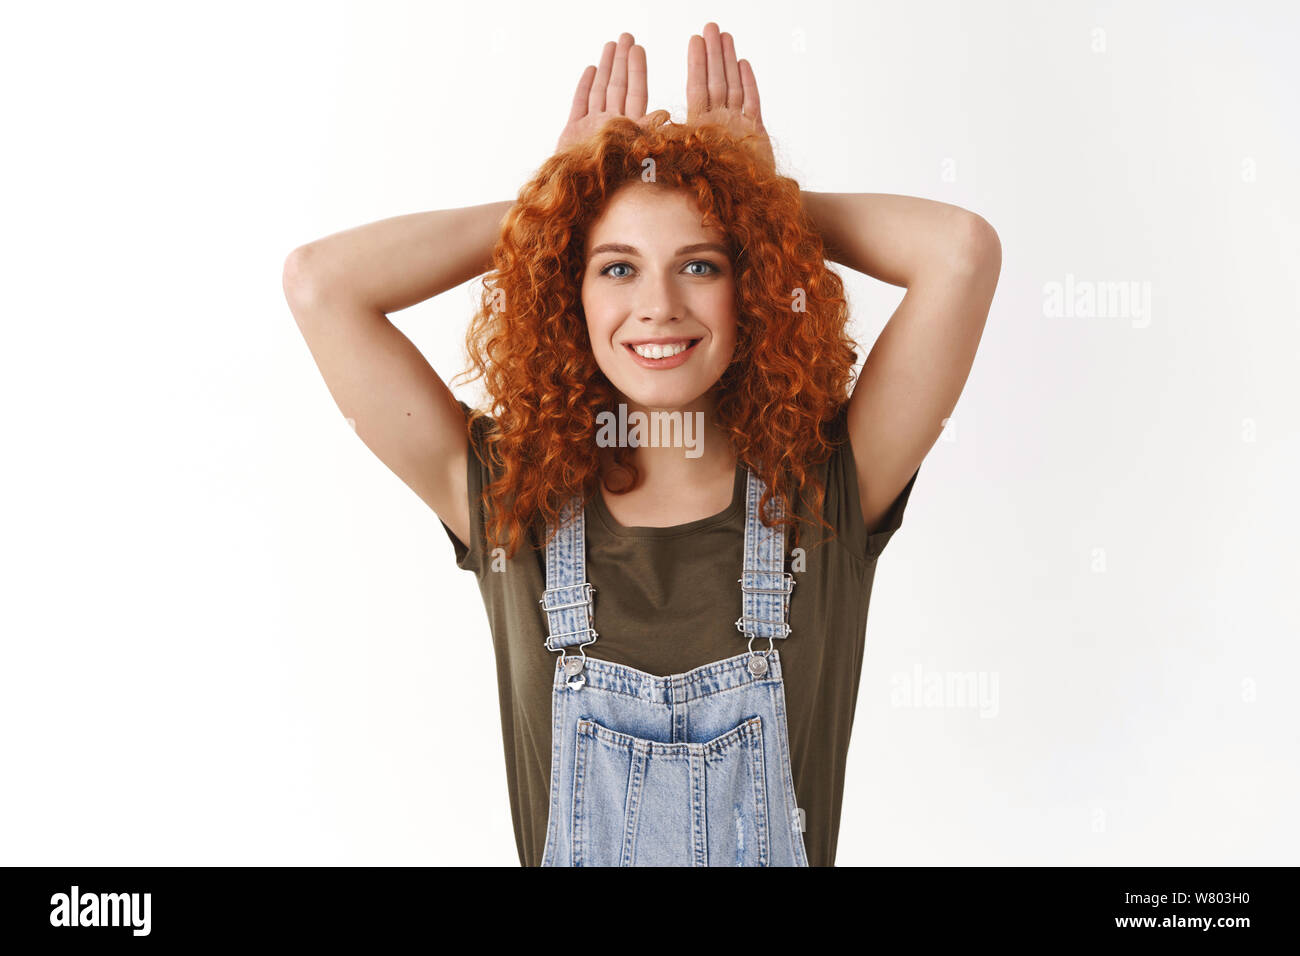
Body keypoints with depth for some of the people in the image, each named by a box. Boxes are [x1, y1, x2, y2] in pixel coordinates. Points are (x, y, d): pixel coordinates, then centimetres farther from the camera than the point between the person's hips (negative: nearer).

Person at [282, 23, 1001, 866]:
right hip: (566, 847, 1)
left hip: (789, 847, 0)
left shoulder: (825, 495, -4)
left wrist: (769, 197, -1)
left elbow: (964, 249, -12)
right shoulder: (510, 507, -3)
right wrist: (552, 206, -1)